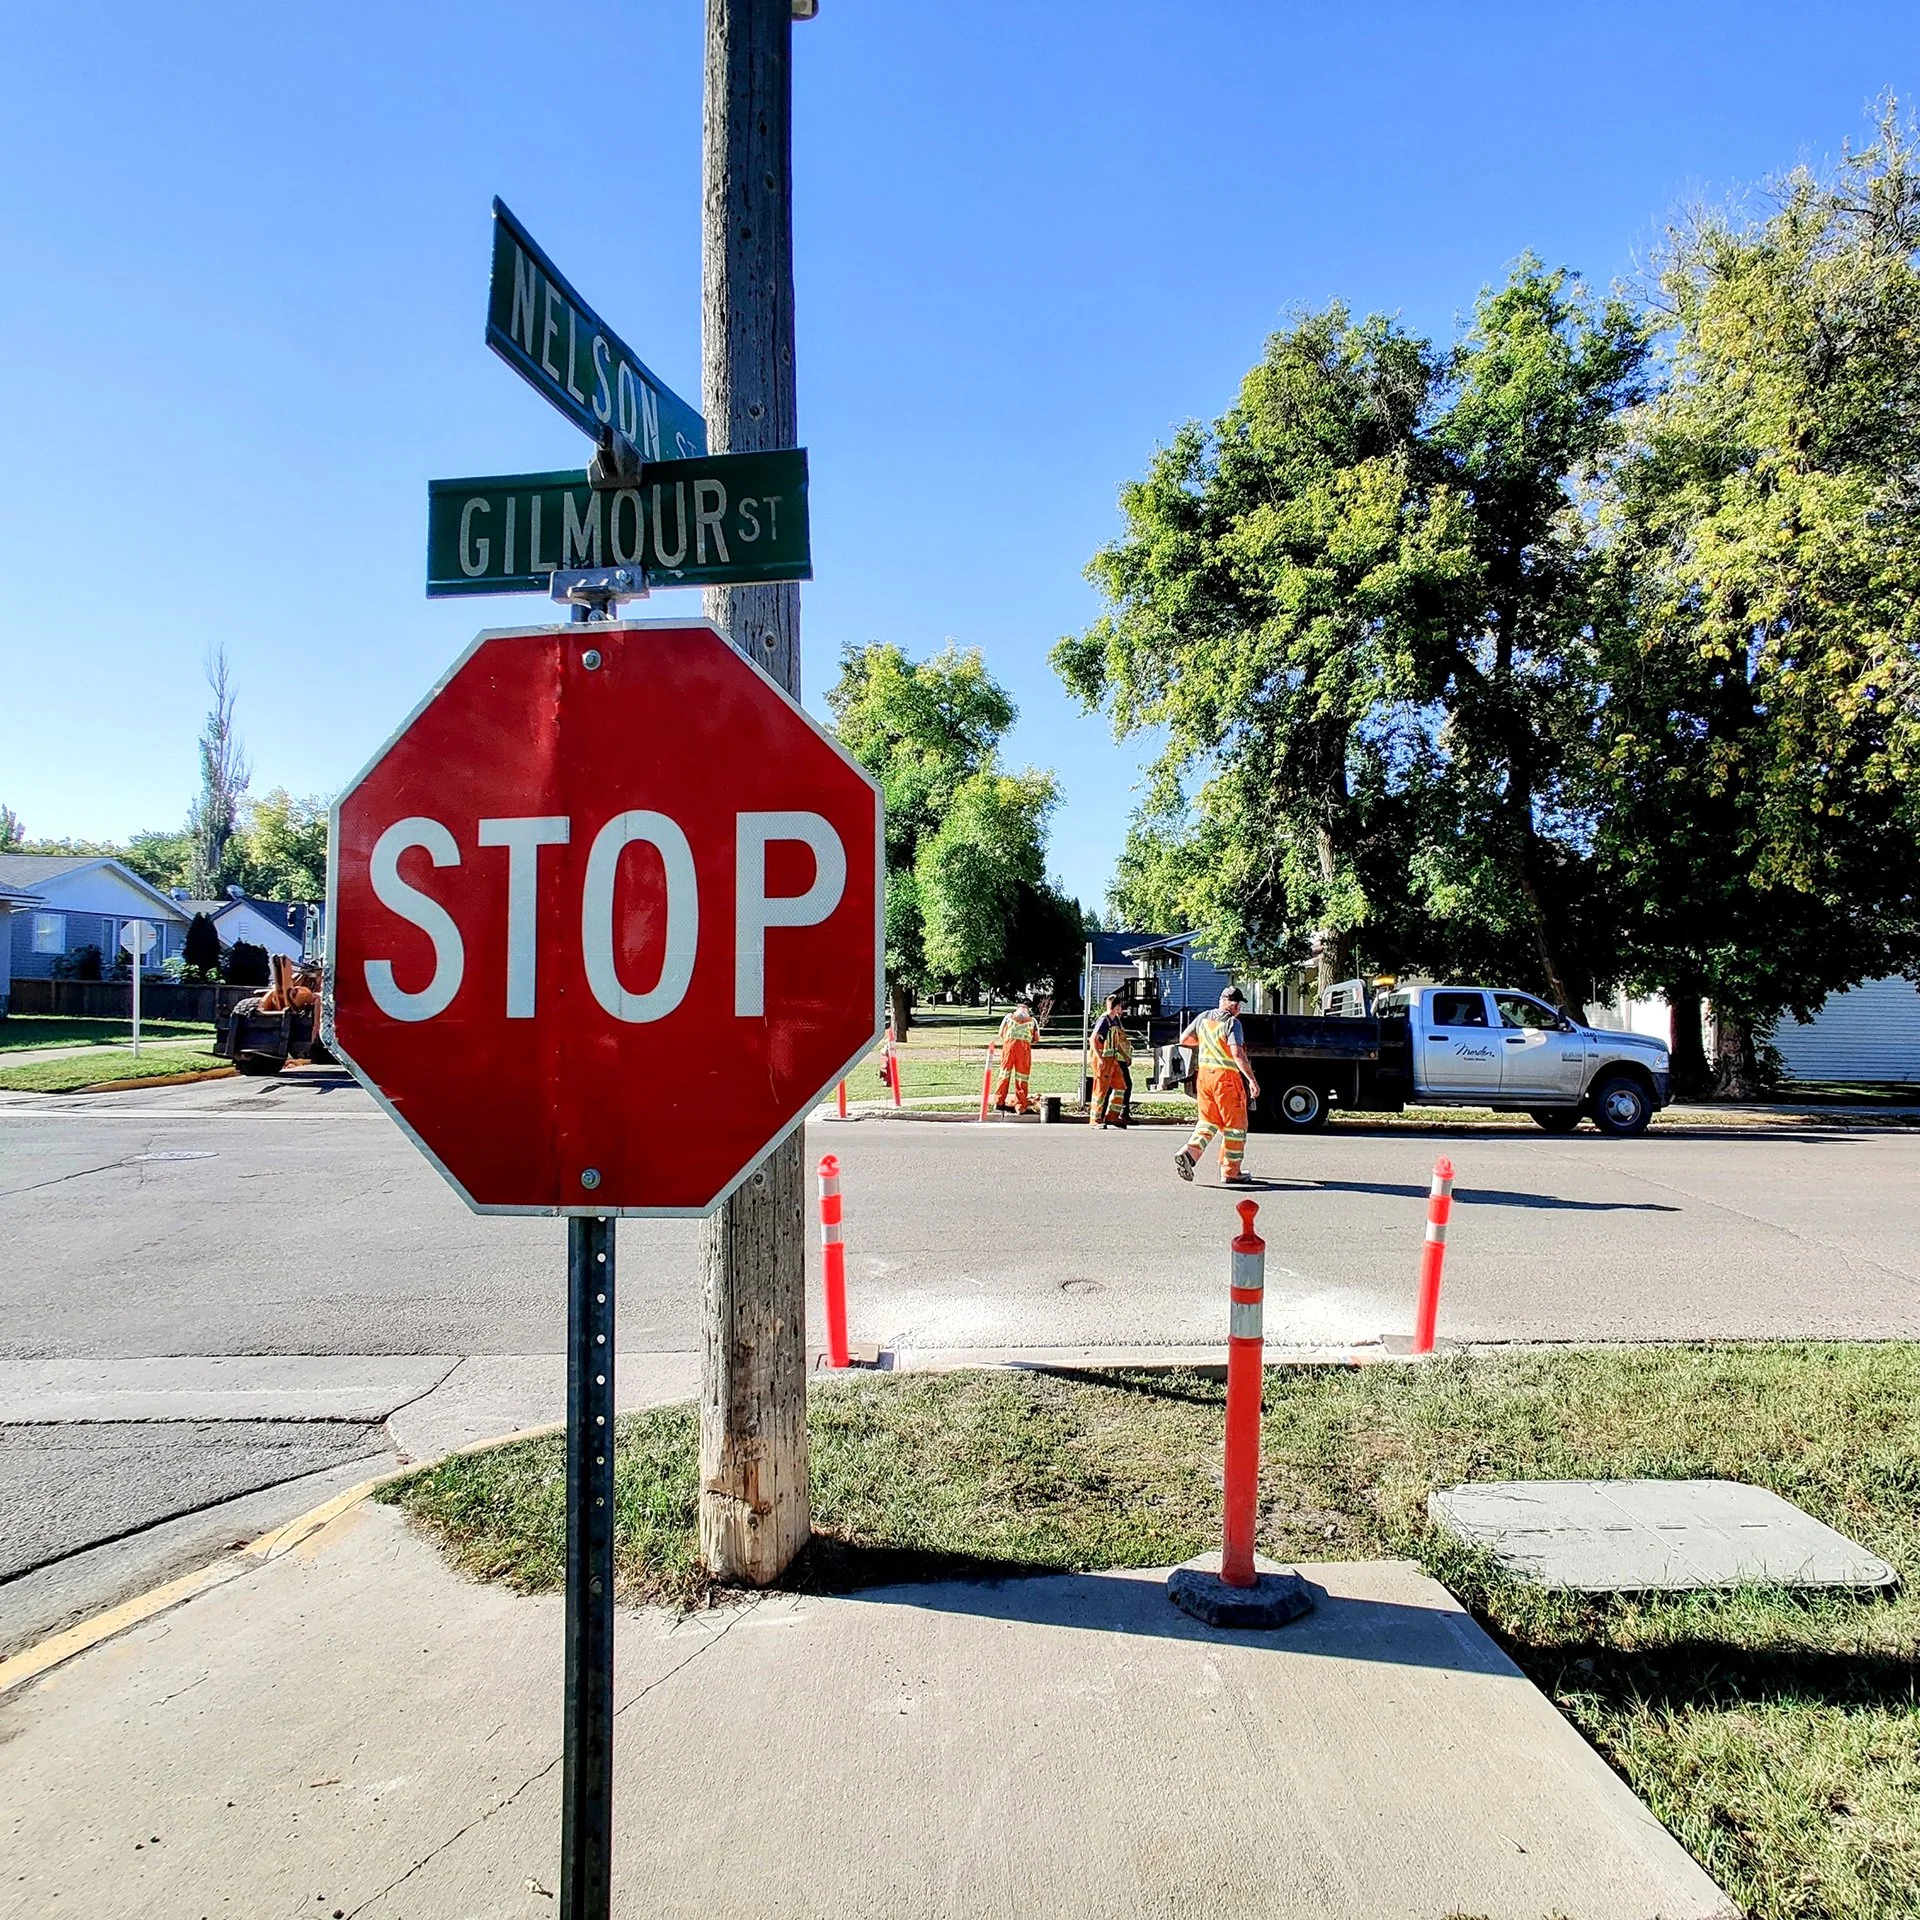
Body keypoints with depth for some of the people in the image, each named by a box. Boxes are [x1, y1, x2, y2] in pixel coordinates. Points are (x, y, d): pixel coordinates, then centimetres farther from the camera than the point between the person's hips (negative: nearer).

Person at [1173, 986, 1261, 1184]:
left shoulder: (1203, 1018, 6)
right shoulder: (1232, 1023, -13)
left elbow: (1183, 1039, 15)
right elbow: (1237, 1053, -23)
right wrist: (1252, 1079, -21)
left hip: (1205, 1075, 6)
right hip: (1227, 1077, -6)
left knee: (1208, 1121, 16)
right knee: (1234, 1125, 7)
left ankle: (1189, 1152, -7)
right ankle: (1231, 1172, 13)